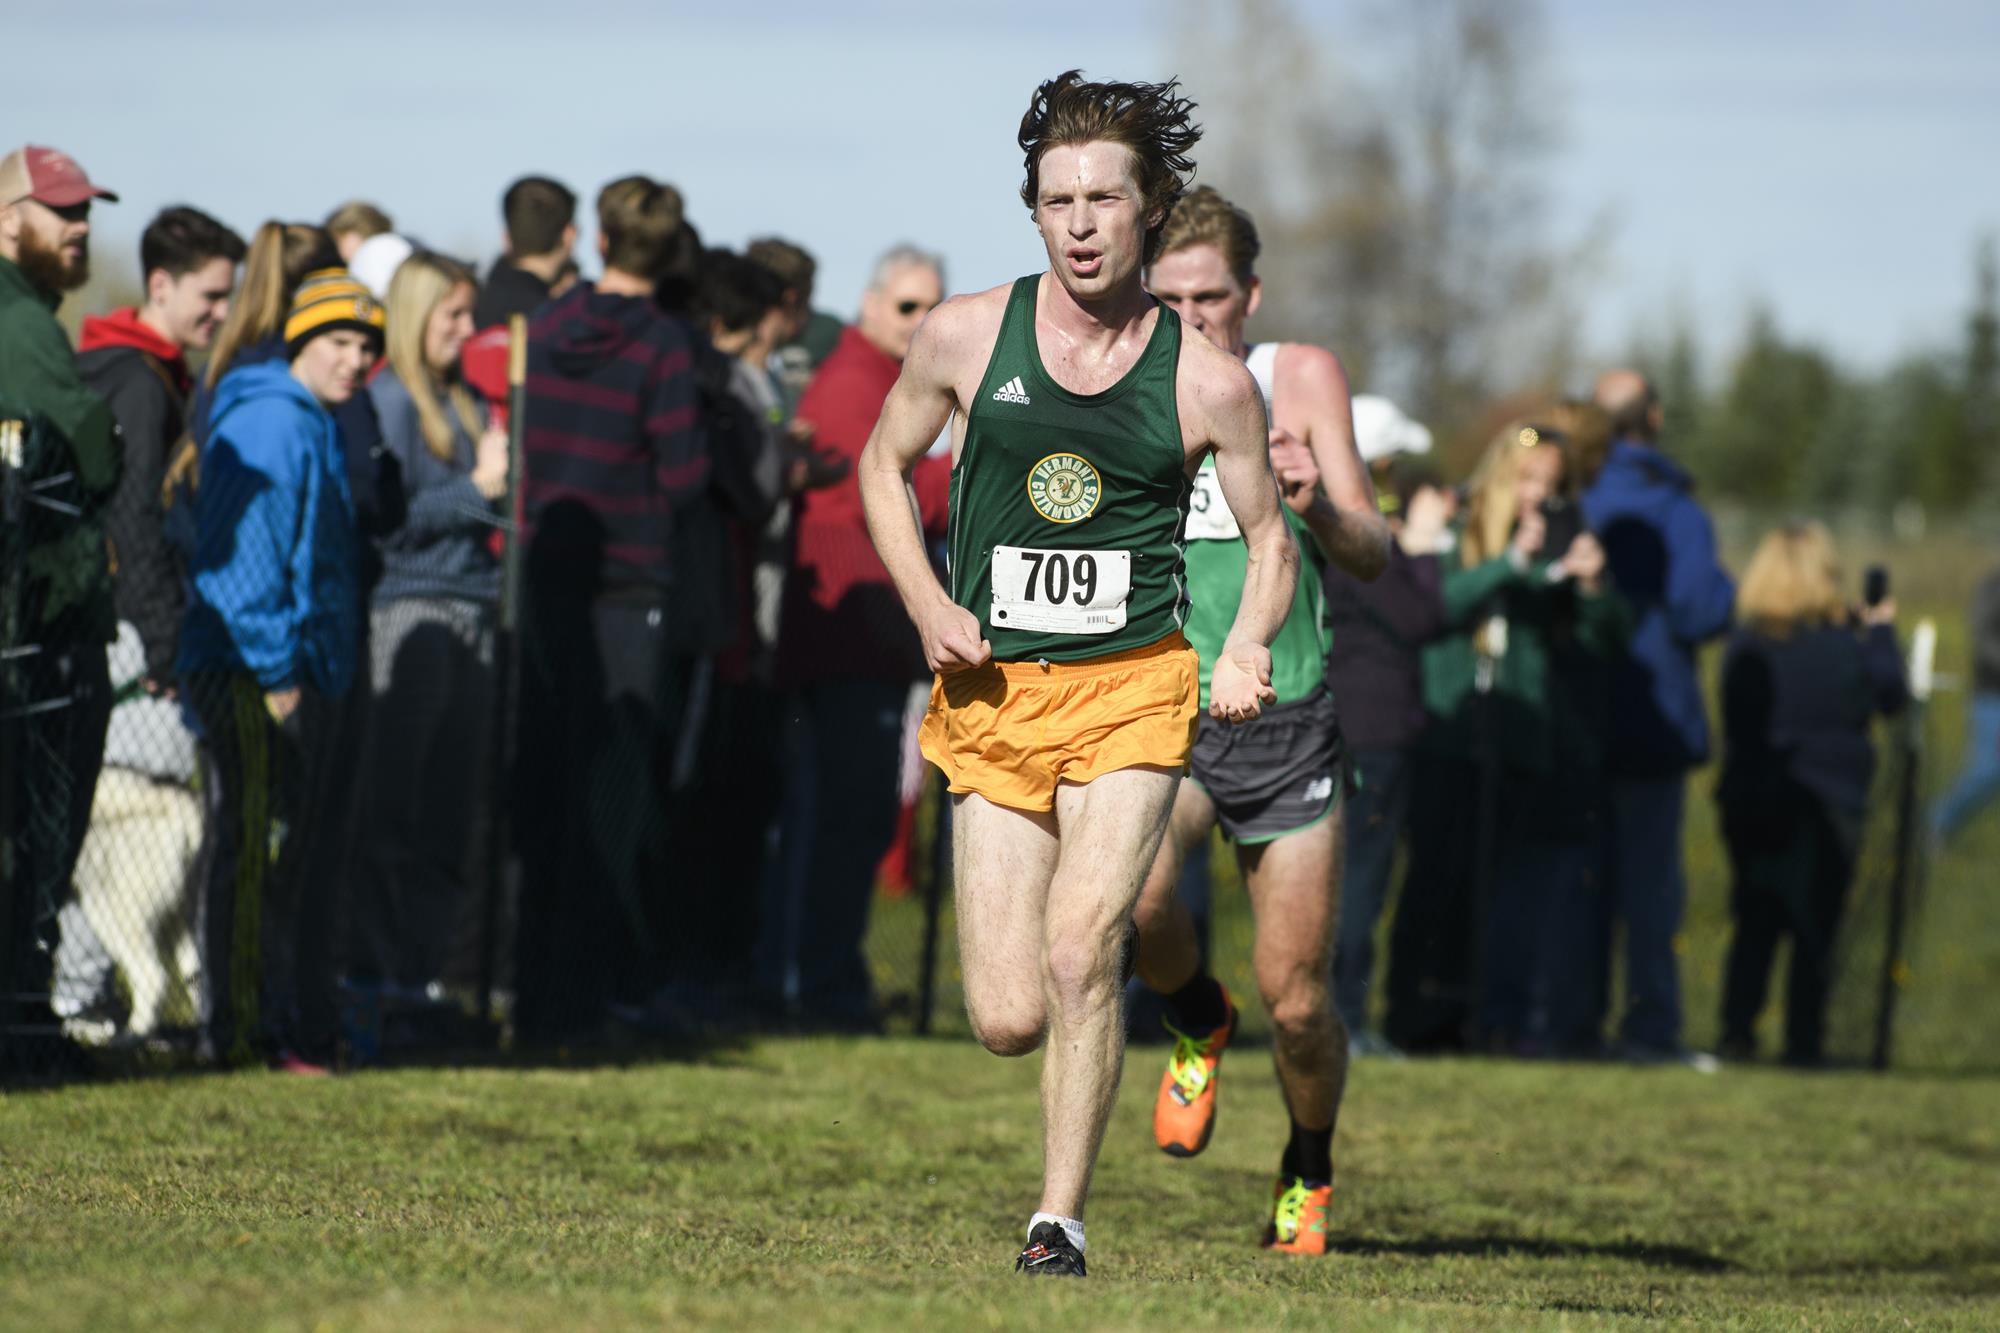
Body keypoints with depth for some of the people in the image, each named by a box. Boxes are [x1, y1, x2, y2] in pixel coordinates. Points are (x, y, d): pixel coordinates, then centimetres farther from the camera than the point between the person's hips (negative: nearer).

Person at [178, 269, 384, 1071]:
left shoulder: (317, 428, 19)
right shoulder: (268, 423, -12)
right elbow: (242, 553, -18)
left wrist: (323, 670, 18)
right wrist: (275, 672, -19)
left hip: (306, 674, 10)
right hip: (254, 675, -10)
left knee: (310, 853, 12)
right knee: (260, 853, -9)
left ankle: (302, 1027, 18)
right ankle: (241, 1030, -7)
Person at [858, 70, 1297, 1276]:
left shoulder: (1209, 382, -2)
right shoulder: (966, 337, 0)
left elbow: (1269, 536, 11)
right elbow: (886, 464, 15)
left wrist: (1248, 649, -9)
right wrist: (929, 607, 0)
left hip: (1133, 688, -2)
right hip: (993, 694, 2)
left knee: (1077, 955, -20)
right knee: (1007, 1019, -2)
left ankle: (1062, 1219, -6)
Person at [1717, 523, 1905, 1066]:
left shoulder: (1743, 646, -4)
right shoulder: (1845, 645, -12)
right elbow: (1893, 695, 4)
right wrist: (1881, 632, 17)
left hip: (1751, 803, 3)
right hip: (1827, 808, -3)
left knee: (1754, 925, 11)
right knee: (1815, 929, 5)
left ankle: (1737, 1033, 4)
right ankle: (1803, 1039, 4)